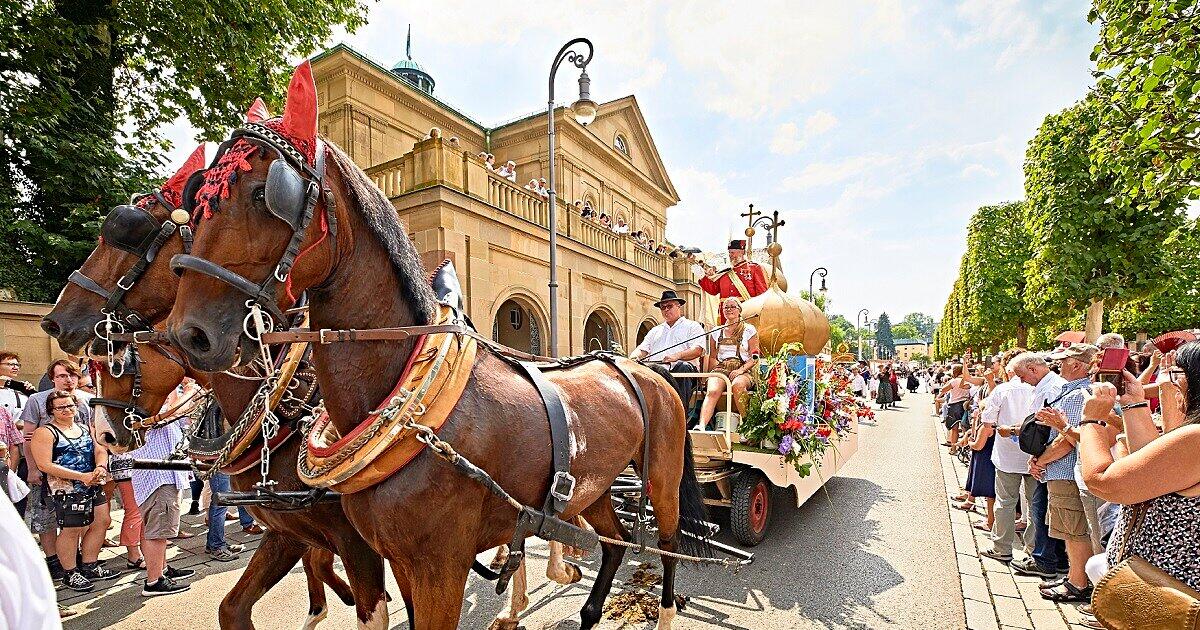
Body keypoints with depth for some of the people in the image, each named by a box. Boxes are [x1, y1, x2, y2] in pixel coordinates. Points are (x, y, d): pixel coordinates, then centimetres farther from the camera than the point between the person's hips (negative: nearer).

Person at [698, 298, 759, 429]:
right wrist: (713, 373, 1)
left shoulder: (749, 330, 13)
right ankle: (701, 426, -50)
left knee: (738, 385, -39)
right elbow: (712, 357, 22)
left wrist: (741, 370, -11)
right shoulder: (716, 332, 21)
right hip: (720, 369, 2)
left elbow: (755, 358, 7)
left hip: (743, 371, -2)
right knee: (713, 391, -32)